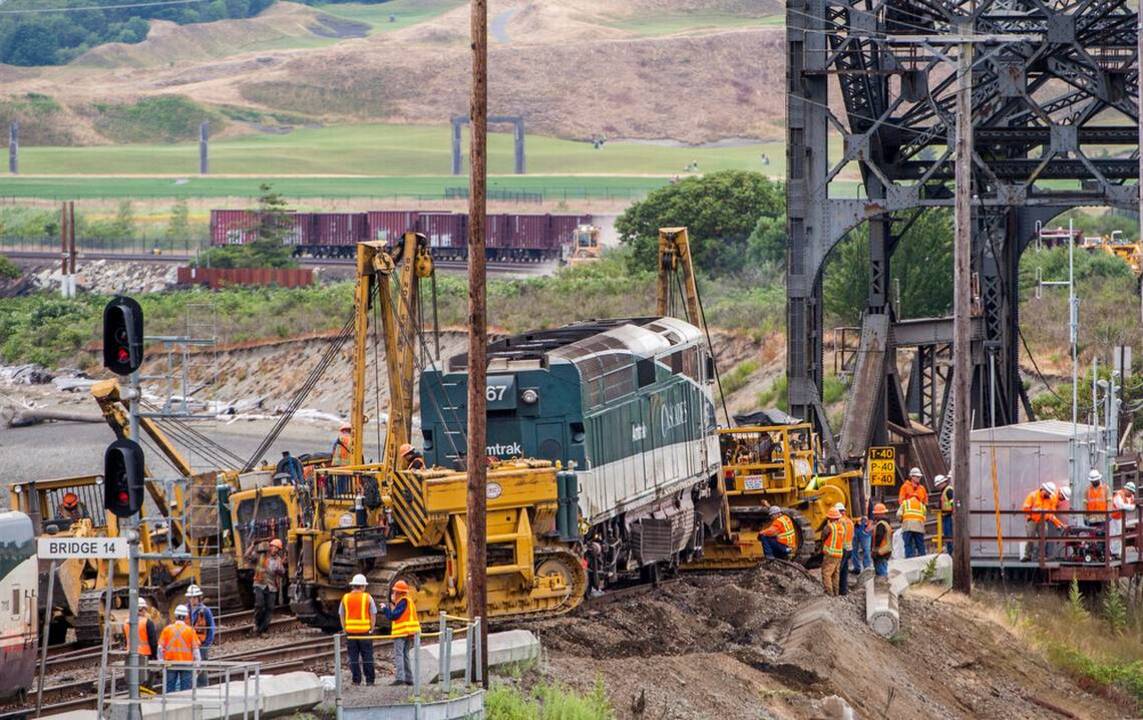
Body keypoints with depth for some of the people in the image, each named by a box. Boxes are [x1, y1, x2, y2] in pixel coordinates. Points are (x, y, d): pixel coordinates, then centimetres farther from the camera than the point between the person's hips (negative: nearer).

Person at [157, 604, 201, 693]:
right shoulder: (190, 630, -5)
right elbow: (195, 649, -3)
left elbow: (161, 647, 2)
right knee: (185, 688, 2)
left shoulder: (167, 629, -1)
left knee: (170, 687, 7)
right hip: (186, 663, -1)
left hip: (170, 662, 1)